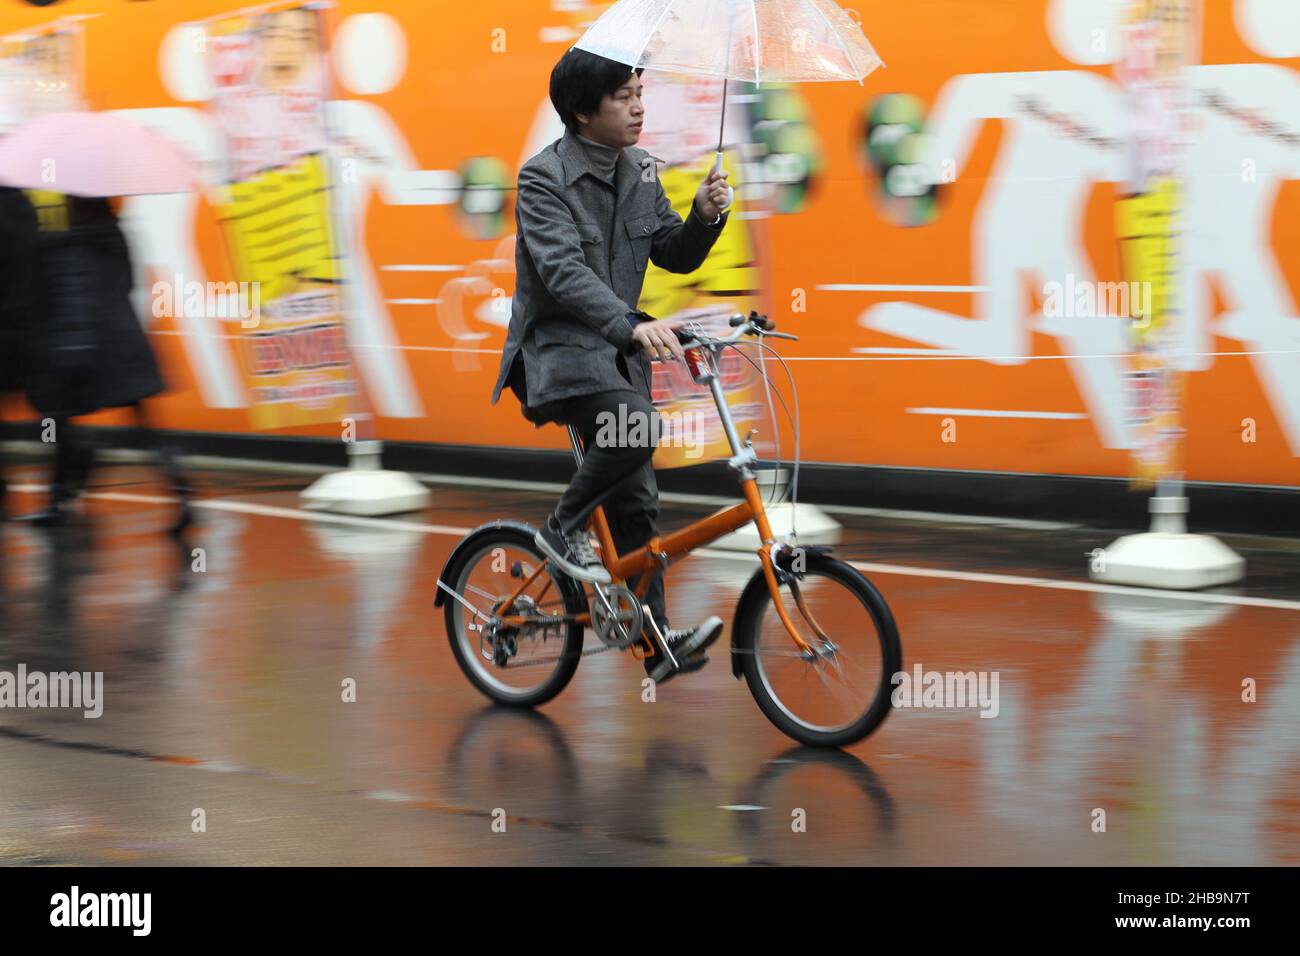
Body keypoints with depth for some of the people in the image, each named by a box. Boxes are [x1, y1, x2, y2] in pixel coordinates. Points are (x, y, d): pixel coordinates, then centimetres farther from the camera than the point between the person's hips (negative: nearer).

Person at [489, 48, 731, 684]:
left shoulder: (639, 170, 8)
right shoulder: (544, 176, -14)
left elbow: (674, 255, 13)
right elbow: (564, 272, -26)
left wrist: (705, 217, -9)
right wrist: (633, 323, -40)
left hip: (618, 349, 7)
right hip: (558, 345, -7)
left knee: (636, 501, 4)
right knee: (634, 427, -32)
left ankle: (658, 642, 6)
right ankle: (563, 529, -10)